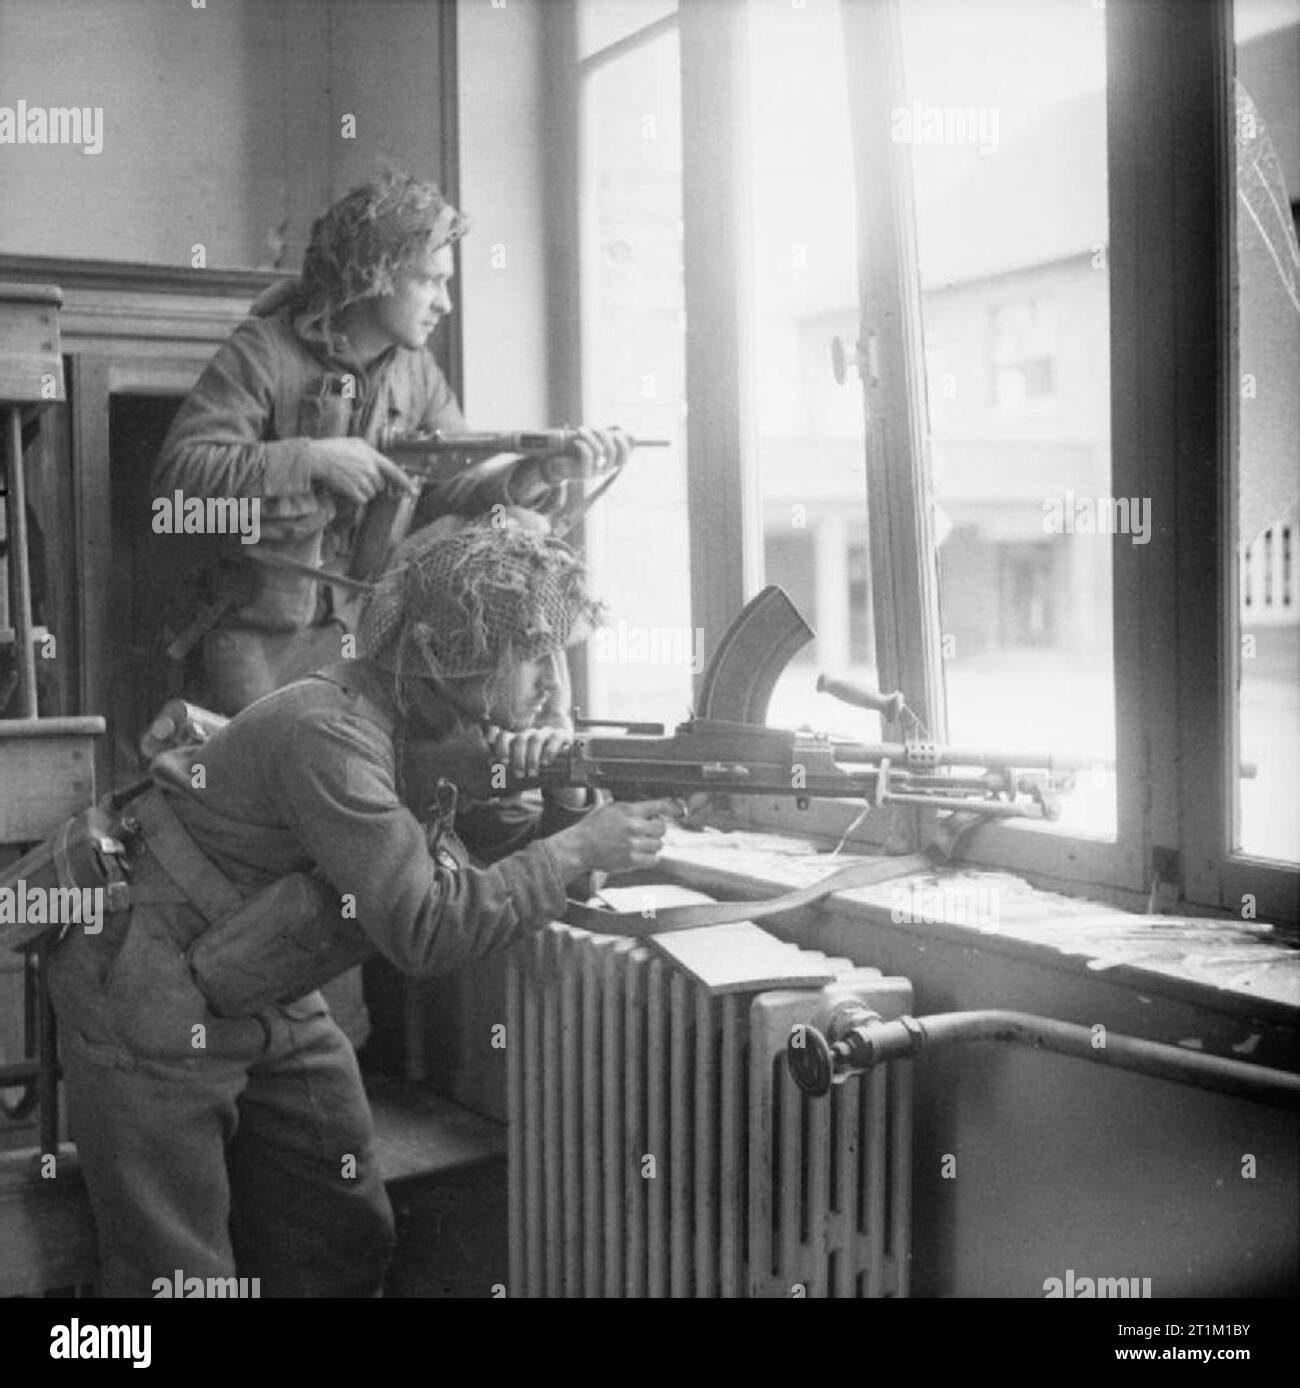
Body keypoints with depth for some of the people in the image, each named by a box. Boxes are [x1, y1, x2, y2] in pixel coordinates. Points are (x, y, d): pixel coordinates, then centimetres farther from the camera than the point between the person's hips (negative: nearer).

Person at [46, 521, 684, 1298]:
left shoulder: (454, 733, -2)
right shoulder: (330, 735, -28)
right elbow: (428, 931, -32)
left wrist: (562, 803, -17)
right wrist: (581, 849, -28)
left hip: (271, 1004, 8)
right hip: (148, 1005, -8)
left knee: (348, 1244, 11)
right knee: (183, 1274, -2)